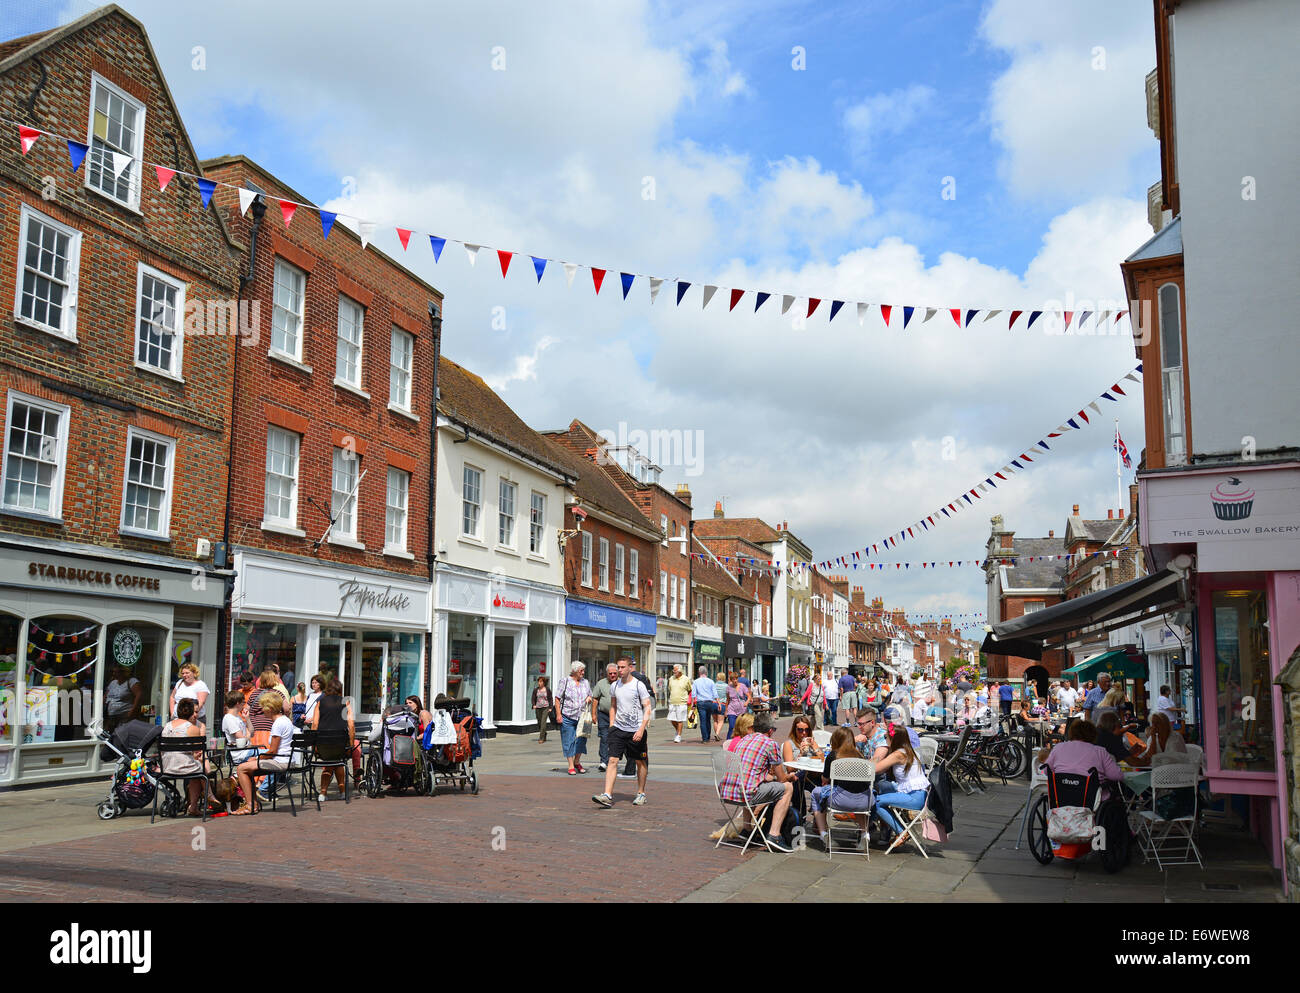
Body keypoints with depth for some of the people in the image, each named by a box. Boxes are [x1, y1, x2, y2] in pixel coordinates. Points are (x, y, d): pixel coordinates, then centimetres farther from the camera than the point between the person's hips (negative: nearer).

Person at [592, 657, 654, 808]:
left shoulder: (639, 685, -8)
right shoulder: (615, 686, 8)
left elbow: (648, 708, -9)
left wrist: (641, 729, -17)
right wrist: (611, 725, 11)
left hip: (636, 731, -3)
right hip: (618, 729, 4)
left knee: (641, 762, 9)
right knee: (612, 760, -9)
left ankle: (641, 793, 25)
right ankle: (608, 795, -14)